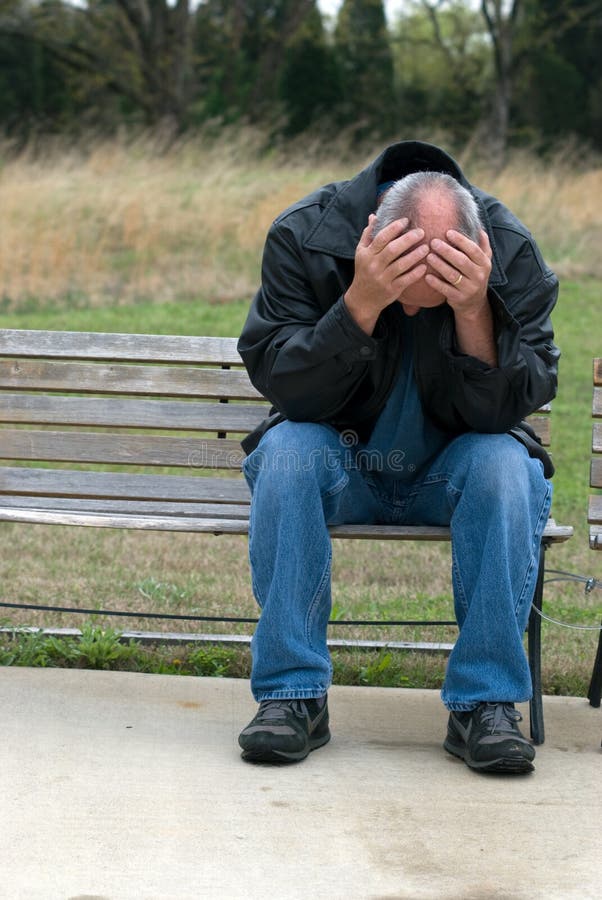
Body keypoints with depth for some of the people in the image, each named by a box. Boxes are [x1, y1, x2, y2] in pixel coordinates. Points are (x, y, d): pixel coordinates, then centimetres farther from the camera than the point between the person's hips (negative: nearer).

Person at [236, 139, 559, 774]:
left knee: (506, 465, -31)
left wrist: (474, 312, -36)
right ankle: (292, 694, -24)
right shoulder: (304, 236, -17)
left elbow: (504, 410, -19)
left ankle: (485, 704, -22)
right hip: (338, 463, 0)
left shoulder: (511, 253, -16)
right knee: (284, 450, -31)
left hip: (449, 471, 0)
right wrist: (360, 303, -37)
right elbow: (283, 386, -23)